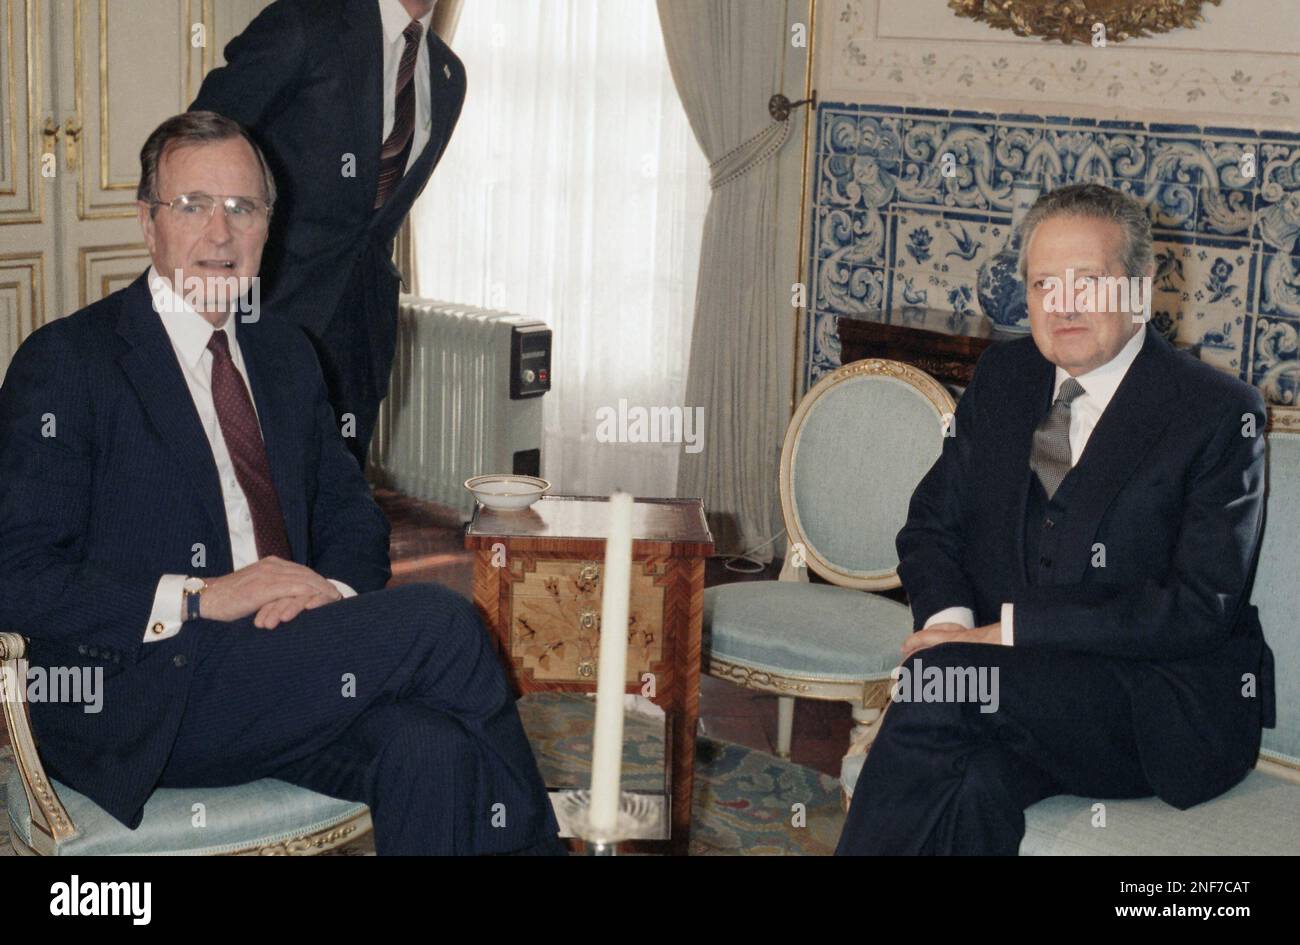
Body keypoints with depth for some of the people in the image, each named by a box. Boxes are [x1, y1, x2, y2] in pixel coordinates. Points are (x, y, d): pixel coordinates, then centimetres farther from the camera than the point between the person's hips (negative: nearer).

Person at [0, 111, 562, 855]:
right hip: (142, 708, -5)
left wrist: (336, 591, -4)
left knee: (430, 747, -29)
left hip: (290, 668, 6)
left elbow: (353, 516, 20)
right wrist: (200, 599, -18)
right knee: (439, 620, -21)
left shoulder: (286, 355, 18)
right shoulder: (64, 363, -3)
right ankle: (531, 834, -2)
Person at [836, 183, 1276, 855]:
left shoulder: (1219, 414, -6)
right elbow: (930, 527, 14)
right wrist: (952, 619, -10)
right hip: (1017, 685, 4)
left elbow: (1201, 607, -14)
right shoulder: (1002, 378, 12)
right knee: (971, 783, -32)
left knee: (942, 680, -29)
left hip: (1168, 711, -4)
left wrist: (1007, 629, -19)